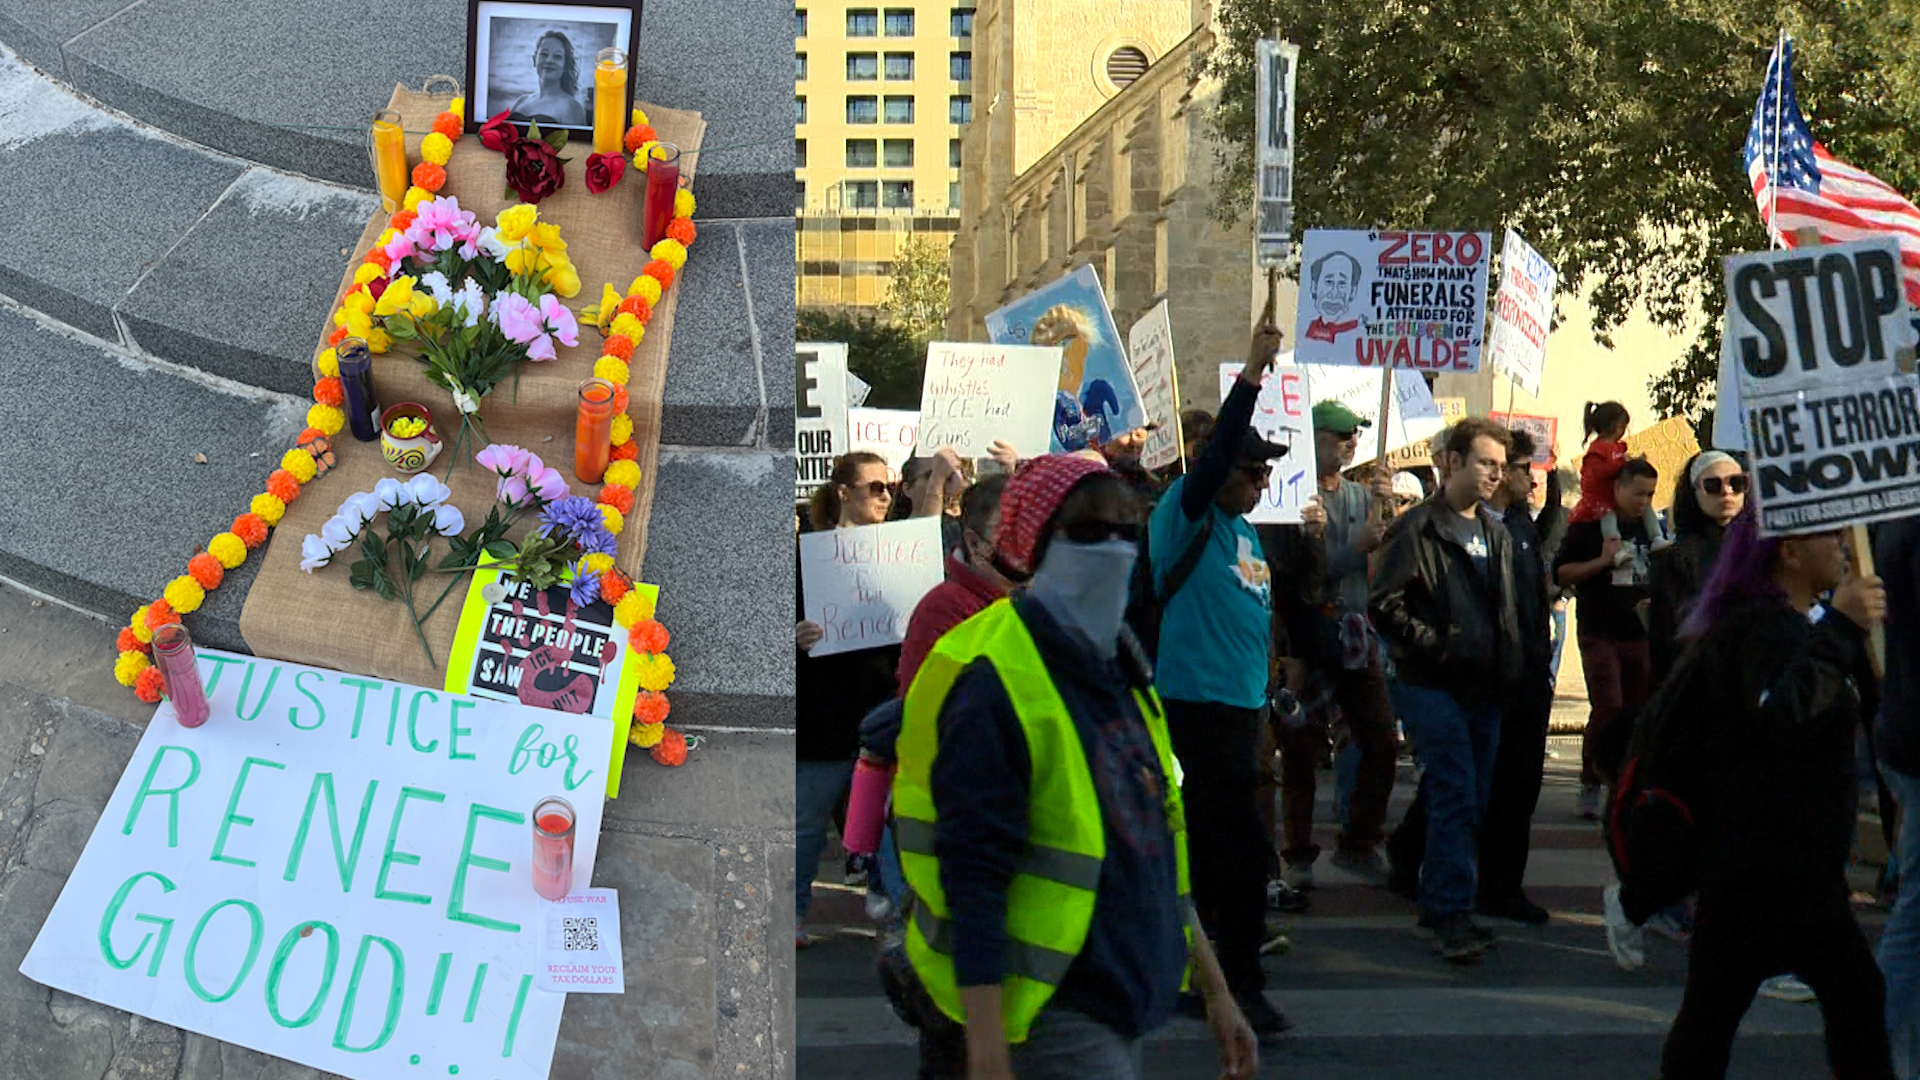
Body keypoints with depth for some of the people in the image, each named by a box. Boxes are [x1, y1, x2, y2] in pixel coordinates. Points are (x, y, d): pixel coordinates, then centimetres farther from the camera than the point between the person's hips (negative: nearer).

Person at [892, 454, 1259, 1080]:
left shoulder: (1118, 670, 13)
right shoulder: (995, 682, -15)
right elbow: (972, 880, -20)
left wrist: (1215, 991, 20)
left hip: (1124, 1009, 9)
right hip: (1054, 1014, -9)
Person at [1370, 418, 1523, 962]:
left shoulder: (1495, 533, 17)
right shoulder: (1418, 528, -7)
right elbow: (1386, 605, -13)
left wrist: (1508, 667, 12)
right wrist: (1437, 647, -14)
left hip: (1485, 689, 8)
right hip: (1435, 687, -7)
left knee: (1473, 798, 10)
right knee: (1455, 797, -12)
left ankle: (1438, 901, 21)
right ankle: (1451, 914, -10)